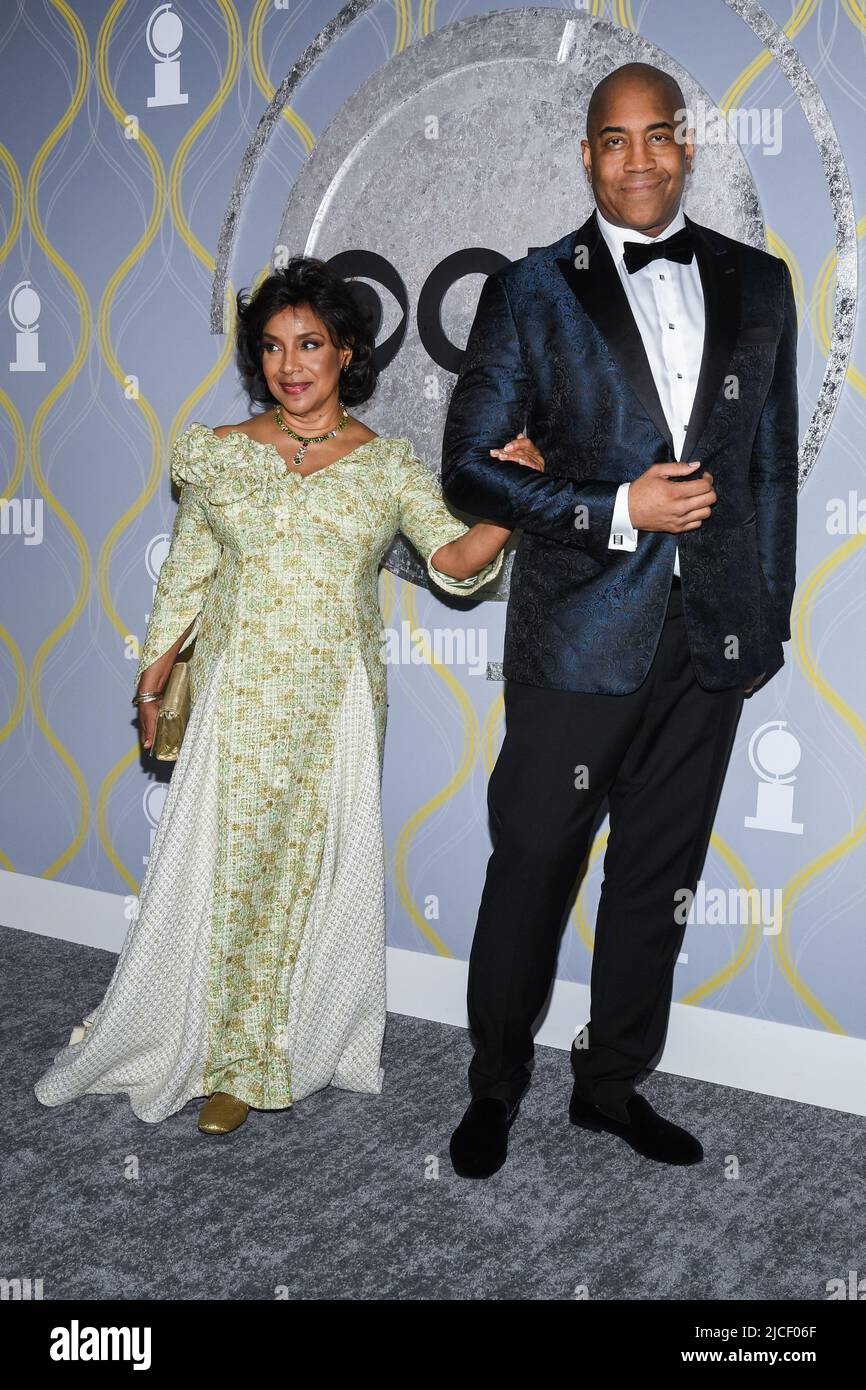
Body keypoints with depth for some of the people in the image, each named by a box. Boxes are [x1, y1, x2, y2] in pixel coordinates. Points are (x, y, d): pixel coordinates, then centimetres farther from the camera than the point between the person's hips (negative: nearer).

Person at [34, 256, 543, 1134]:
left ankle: (246, 1059, 25)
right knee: (220, 867, 2)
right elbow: (186, 576, 10)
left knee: (310, 869, 6)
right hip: (235, 697, 0)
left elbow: (455, 562, -4)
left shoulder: (390, 464, 4)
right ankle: (214, 1049, 23)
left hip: (334, 706, 1)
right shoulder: (220, 453, 4)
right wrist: (152, 679, 9)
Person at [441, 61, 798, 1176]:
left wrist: (770, 618, 8)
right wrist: (616, 510, -15)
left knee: (658, 879, 14)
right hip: (579, 635, -3)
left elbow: (773, 465, 12)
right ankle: (495, 1088, 28)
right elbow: (468, 468, -4)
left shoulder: (757, 286, 9)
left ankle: (613, 1084, 33)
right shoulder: (531, 293, -2)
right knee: (531, 872, 7)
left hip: (711, 639, 4)